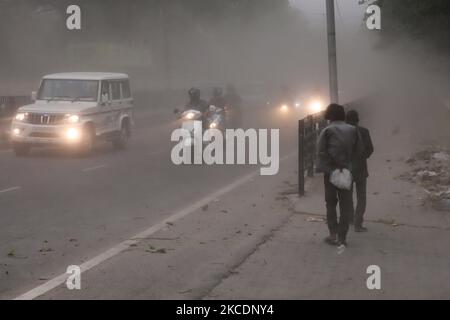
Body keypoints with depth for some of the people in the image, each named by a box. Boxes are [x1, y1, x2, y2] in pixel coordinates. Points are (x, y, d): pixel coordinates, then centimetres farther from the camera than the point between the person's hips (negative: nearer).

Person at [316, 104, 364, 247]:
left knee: (331, 203, 12)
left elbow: (321, 152, -16)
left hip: (330, 171, -1)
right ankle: (342, 237, 5)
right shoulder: (352, 130, 0)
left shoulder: (327, 131, -8)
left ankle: (333, 234, 8)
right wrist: (347, 161, 5)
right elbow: (358, 149, 1)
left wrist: (329, 167, -12)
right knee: (345, 206, 7)